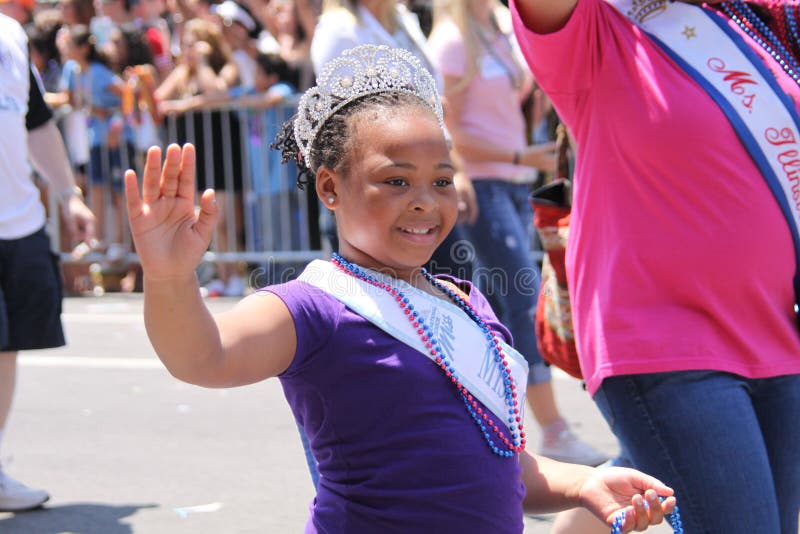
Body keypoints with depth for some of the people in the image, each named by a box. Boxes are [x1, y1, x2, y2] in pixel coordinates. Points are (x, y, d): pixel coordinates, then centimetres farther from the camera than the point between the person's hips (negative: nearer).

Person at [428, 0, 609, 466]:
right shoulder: (453, 41, -9)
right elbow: (448, 135, -13)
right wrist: (521, 157, -18)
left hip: (516, 182, 8)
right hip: (479, 183, -8)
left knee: (500, 299, 10)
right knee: (524, 293, -14)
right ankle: (553, 431, -14)